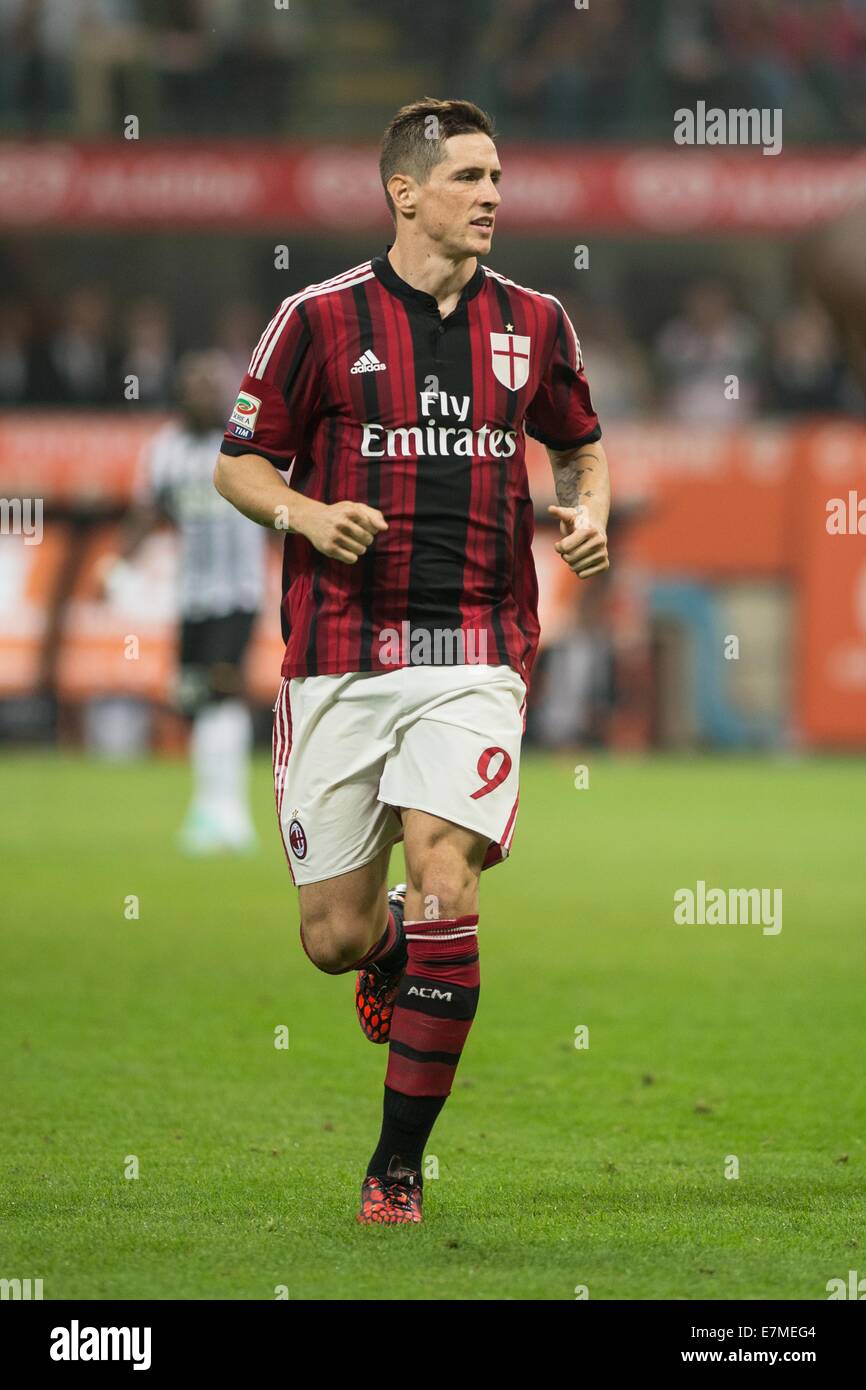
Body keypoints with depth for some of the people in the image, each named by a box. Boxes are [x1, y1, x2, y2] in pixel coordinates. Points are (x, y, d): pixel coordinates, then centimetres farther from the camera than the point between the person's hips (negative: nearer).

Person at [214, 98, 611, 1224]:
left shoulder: (533, 323, 8)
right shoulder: (322, 318, -1)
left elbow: (579, 444, 24)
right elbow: (241, 461, 7)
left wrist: (589, 510, 3)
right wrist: (307, 513, -14)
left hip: (477, 651, 1)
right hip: (342, 656, -1)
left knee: (443, 876, -18)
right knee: (334, 939, 1)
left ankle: (398, 1165, -6)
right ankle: (390, 939, 42)